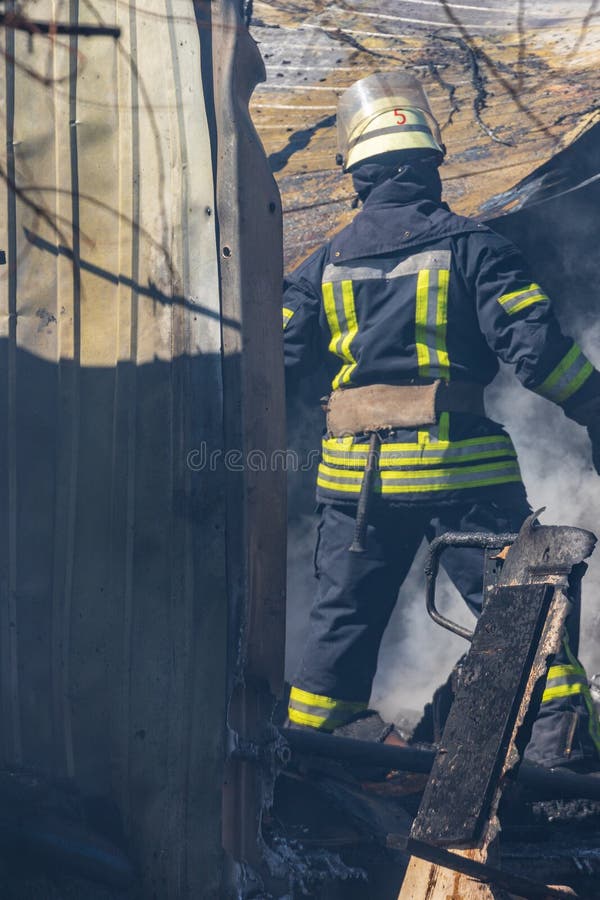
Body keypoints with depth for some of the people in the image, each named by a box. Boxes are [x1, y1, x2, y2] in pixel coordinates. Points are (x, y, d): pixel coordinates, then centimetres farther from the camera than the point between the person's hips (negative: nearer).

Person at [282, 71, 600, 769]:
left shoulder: (328, 262, 7)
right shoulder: (468, 245, -5)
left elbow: (275, 361, 10)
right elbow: (537, 348, -11)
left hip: (354, 471, 4)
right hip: (458, 465, -4)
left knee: (344, 614, 15)